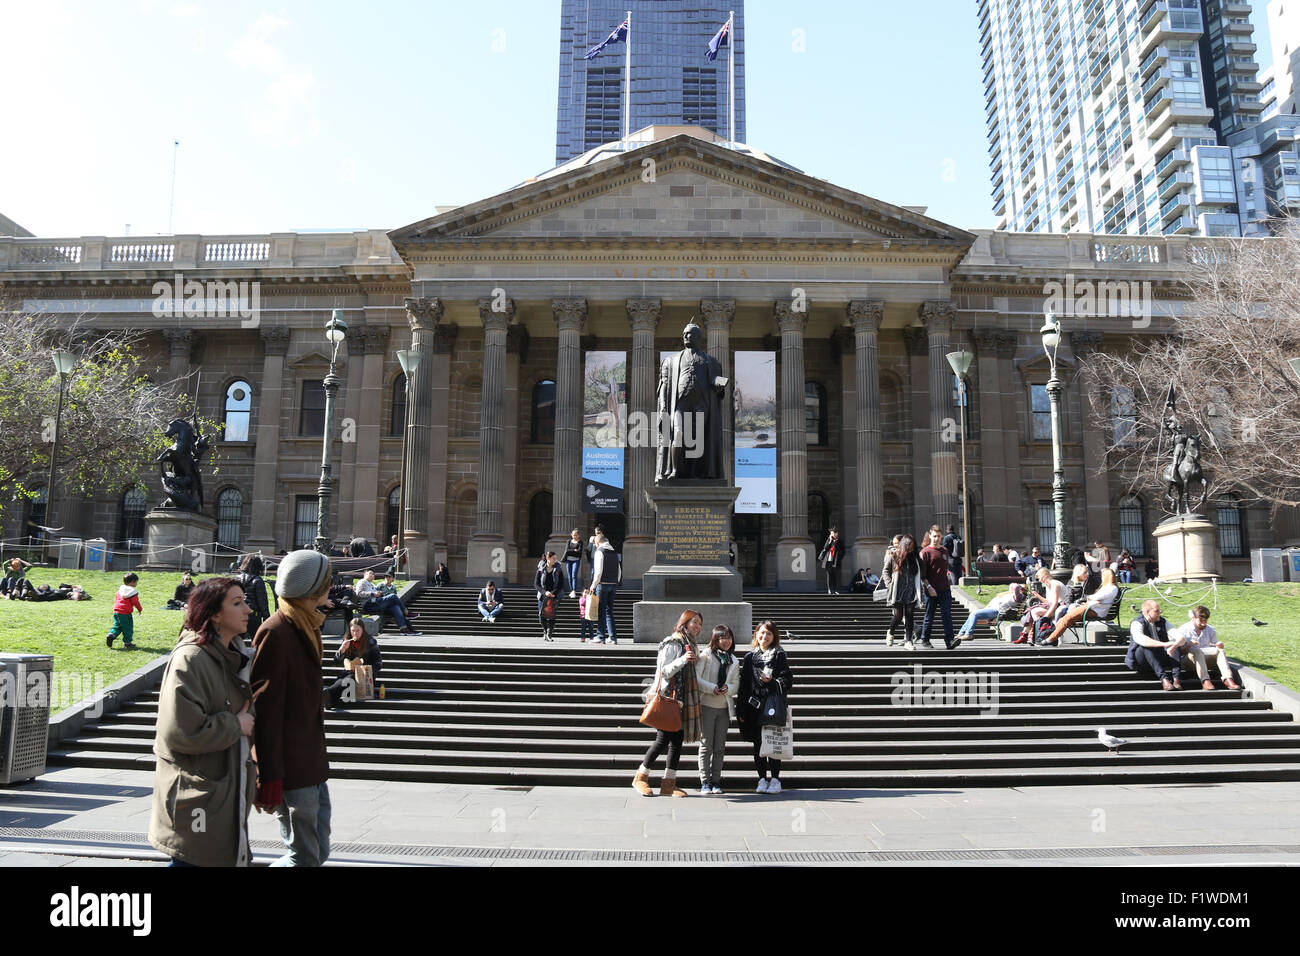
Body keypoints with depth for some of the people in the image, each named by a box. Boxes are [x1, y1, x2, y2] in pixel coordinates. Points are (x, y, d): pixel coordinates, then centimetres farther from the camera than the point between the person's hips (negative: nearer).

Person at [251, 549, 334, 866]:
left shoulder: (305, 626, 11)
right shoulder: (275, 632, -19)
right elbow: (267, 709, -21)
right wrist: (269, 779, -21)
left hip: (312, 762, 9)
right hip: (291, 767, -9)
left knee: (318, 851, 16)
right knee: (304, 856, 1)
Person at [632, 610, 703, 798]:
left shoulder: (691, 646, 18)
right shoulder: (672, 643, -9)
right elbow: (663, 671, -14)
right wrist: (682, 660, -25)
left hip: (682, 700, 8)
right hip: (667, 698, -8)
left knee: (678, 740, 5)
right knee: (663, 740, -7)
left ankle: (668, 784, 9)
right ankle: (641, 778, 8)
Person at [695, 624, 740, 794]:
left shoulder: (734, 661, 12)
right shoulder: (705, 656, -3)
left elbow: (736, 684, 10)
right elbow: (696, 679, -10)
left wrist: (728, 688, -11)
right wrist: (712, 688, -18)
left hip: (724, 707, 4)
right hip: (707, 705, -4)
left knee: (720, 747, 7)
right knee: (706, 745, -1)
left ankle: (715, 781, 15)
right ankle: (705, 782, 6)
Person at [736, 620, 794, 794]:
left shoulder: (779, 655, 2)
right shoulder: (750, 657, 10)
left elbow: (787, 680, -2)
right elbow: (743, 684, 10)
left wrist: (771, 682, -21)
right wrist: (741, 710, 5)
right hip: (754, 708, 3)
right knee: (758, 744, 6)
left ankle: (775, 779, 9)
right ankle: (763, 779, 15)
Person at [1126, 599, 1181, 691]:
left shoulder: (1163, 622, 8)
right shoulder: (1137, 623, -10)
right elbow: (1140, 639, -33)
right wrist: (1164, 644, -42)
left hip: (1160, 658, 5)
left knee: (1174, 643, -19)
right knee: (1147, 646, -34)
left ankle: (1176, 678, -33)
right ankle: (1163, 678, -43)